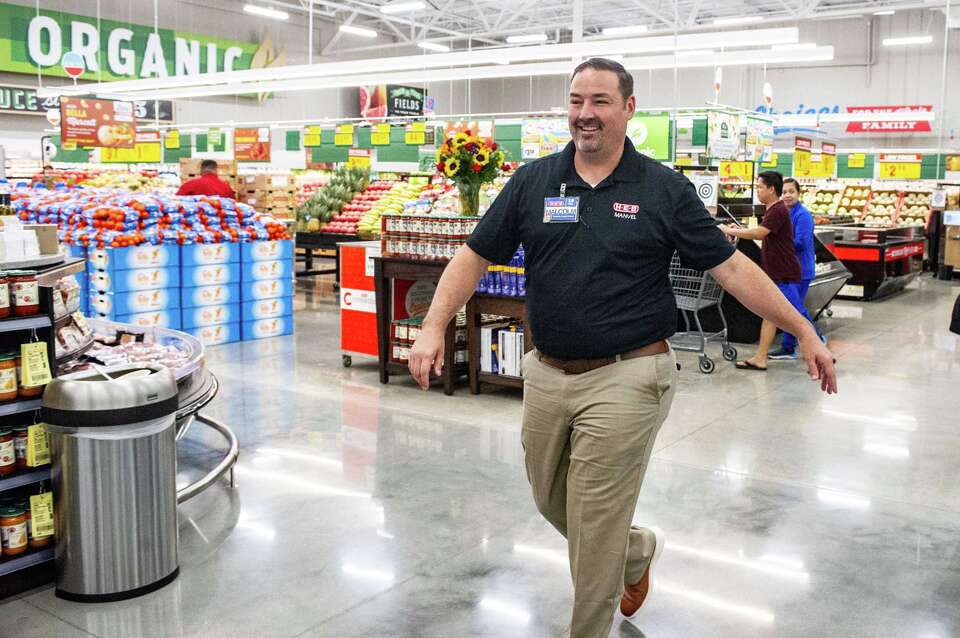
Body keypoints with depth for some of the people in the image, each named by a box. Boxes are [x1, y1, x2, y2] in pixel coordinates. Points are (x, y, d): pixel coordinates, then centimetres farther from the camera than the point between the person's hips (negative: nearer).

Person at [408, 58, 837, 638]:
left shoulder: (664, 188, -3)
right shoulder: (533, 181, 3)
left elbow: (731, 266, -1)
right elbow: (475, 256, 3)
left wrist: (804, 332, -4)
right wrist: (434, 326, -10)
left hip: (626, 378, -4)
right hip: (547, 374, 5)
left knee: (593, 530, 1)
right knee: (552, 502, 20)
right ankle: (639, 550, 48)